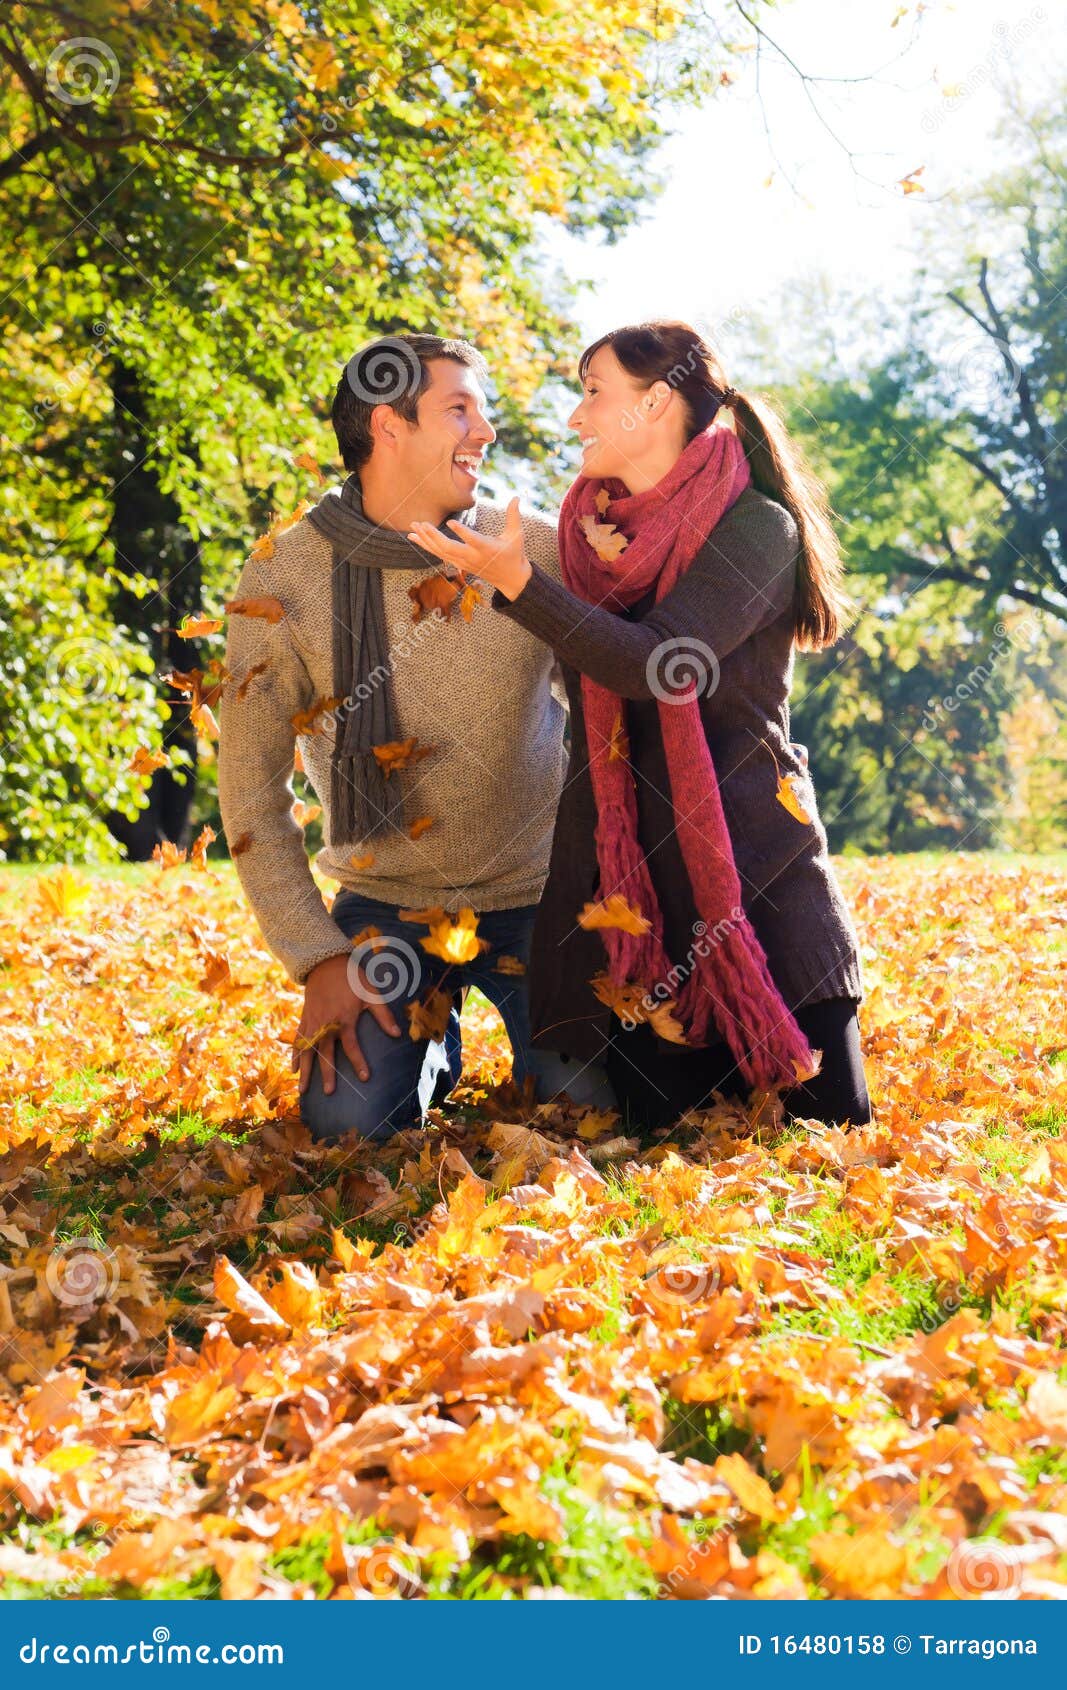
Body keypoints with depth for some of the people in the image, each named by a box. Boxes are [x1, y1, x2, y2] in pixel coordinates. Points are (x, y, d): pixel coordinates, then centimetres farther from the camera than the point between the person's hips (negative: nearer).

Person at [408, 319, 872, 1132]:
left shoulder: (754, 527, -4)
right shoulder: (593, 527, 13)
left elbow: (651, 665, -18)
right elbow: (585, 690, 10)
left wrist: (519, 582, -24)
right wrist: (595, 569, -3)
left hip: (756, 872, -4)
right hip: (626, 880, 4)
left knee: (831, 1133, -3)